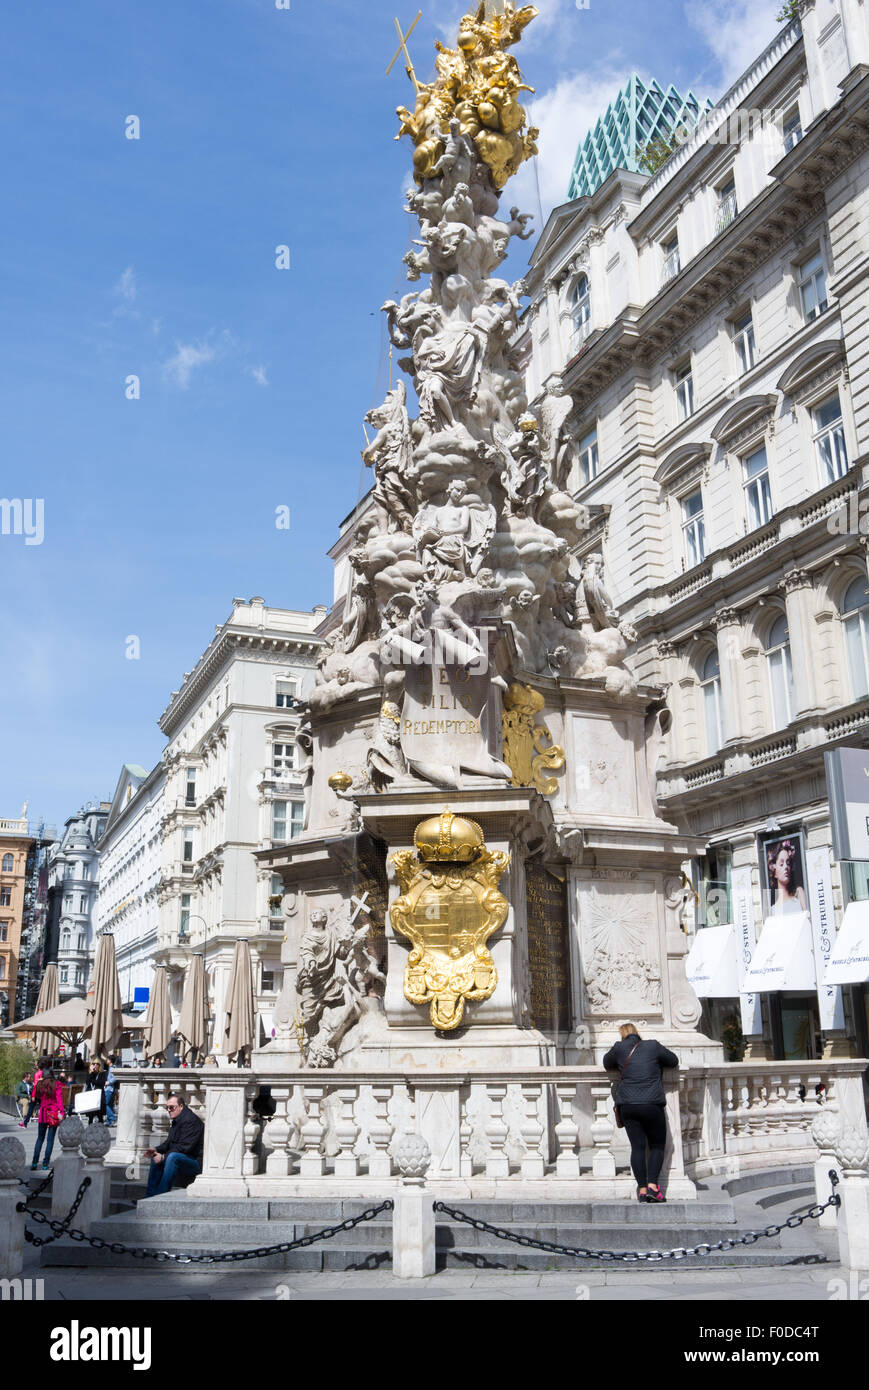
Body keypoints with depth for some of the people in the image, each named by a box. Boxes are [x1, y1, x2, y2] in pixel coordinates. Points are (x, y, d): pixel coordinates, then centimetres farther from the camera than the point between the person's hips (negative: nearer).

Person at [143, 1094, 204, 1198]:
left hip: (196, 1163, -11)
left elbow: (184, 1147, -23)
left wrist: (164, 1157, -20)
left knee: (173, 1156, -33)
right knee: (156, 1158, 10)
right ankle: (150, 1196, 5)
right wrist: (156, 1150, -1)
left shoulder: (191, 1120, -16)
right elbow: (169, 1143, 18)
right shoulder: (176, 1121, 16)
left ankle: (160, 1196, -29)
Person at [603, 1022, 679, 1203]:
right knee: (657, 1145, 10)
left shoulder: (619, 1048, 5)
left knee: (637, 1146, 4)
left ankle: (642, 1189, 1)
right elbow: (673, 1060, 17)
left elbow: (607, 1063, 22)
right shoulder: (652, 1046, 4)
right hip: (652, 1105, -1)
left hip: (628, 1105, 1)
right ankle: (652, 1185, -3)